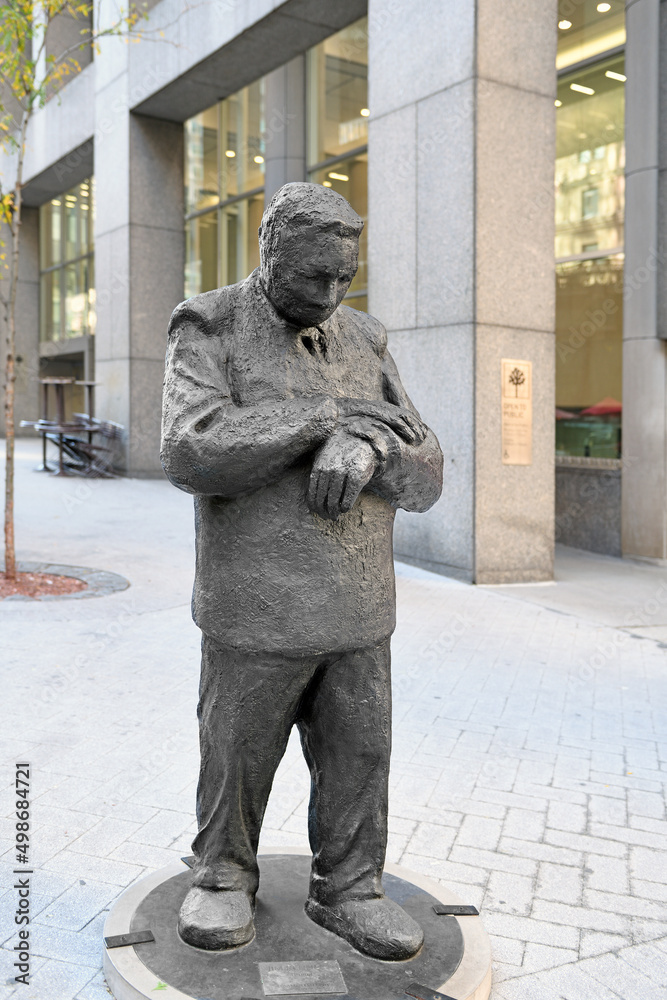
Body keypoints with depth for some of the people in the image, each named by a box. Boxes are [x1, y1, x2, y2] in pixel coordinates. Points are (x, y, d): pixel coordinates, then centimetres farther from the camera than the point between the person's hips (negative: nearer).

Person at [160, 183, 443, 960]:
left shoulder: (365, 343, 8)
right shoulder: (209, 332, -4)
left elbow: (423, 481, 3)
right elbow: (191, 453, -22)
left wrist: (365, 447, -20)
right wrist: (334, 415, -21)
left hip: (358, 611, 4)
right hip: (256, 612, -3)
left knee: (358, 758, 12)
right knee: (237, 759, 12)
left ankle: (347, 888, 32)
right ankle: (224, 877, 36)